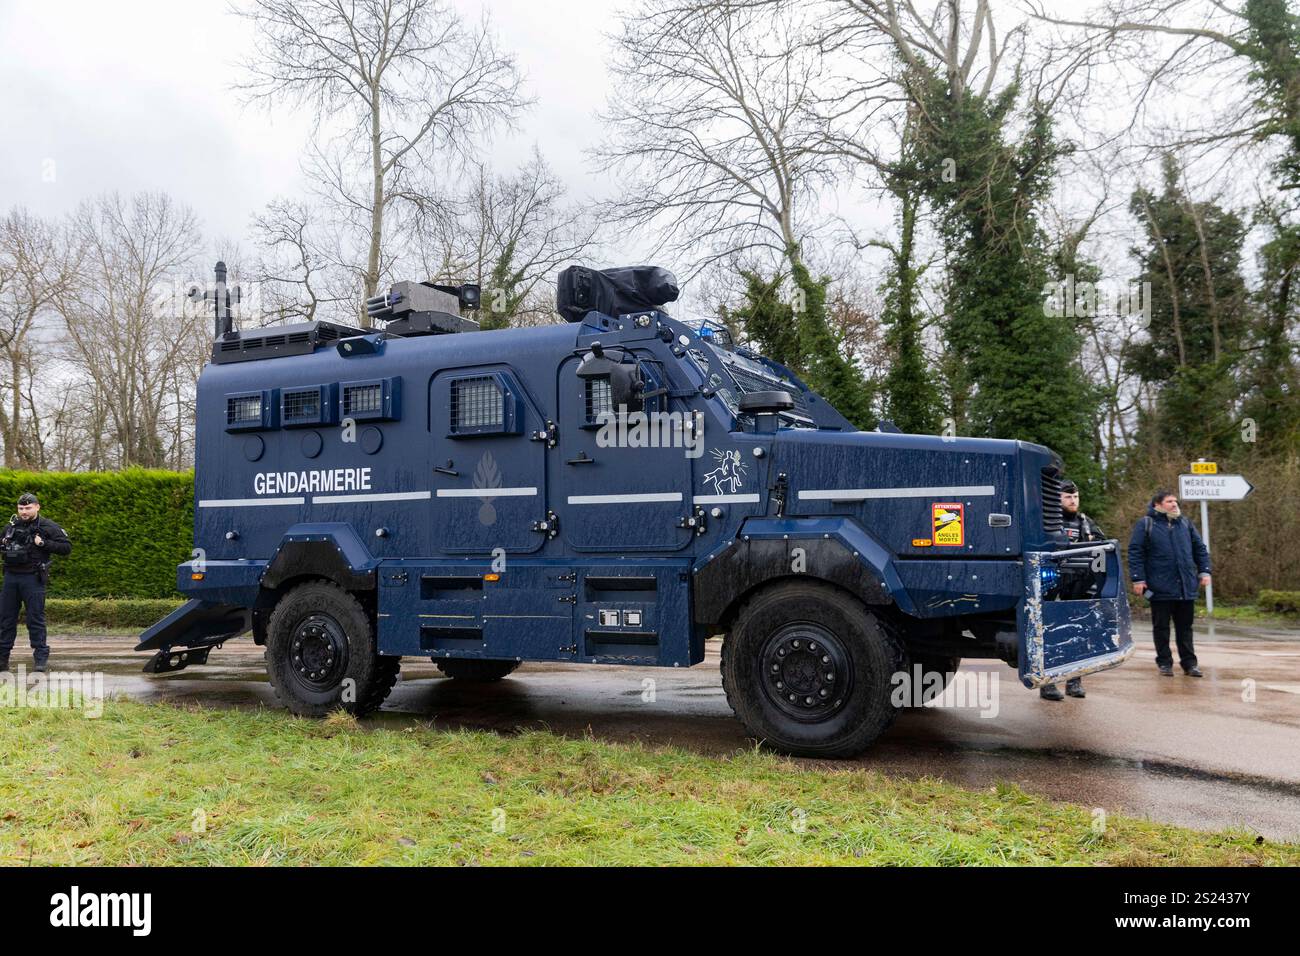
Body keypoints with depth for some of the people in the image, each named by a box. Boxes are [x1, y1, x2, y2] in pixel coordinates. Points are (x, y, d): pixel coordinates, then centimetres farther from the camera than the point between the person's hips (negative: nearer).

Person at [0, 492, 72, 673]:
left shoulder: (47, 527, -3)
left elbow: (67, 547, -8)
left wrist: (43, 543, -17)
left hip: (33, 579, -5)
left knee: (35, 618, -3)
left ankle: (41, 656, 2)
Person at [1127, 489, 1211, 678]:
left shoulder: (1185, 524, 13)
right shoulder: (1145, 525, -1)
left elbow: (1200, 549, 17)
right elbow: (1135, 552, -5)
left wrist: (1204, 571, 7)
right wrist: (1138, 578, -11)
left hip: (1186, 587, 4)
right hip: (1160, 588, -4)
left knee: (1185, 627, 9)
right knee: (1161, 627, 5)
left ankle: (1189, 663, 14)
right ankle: (1164, 662, 14)